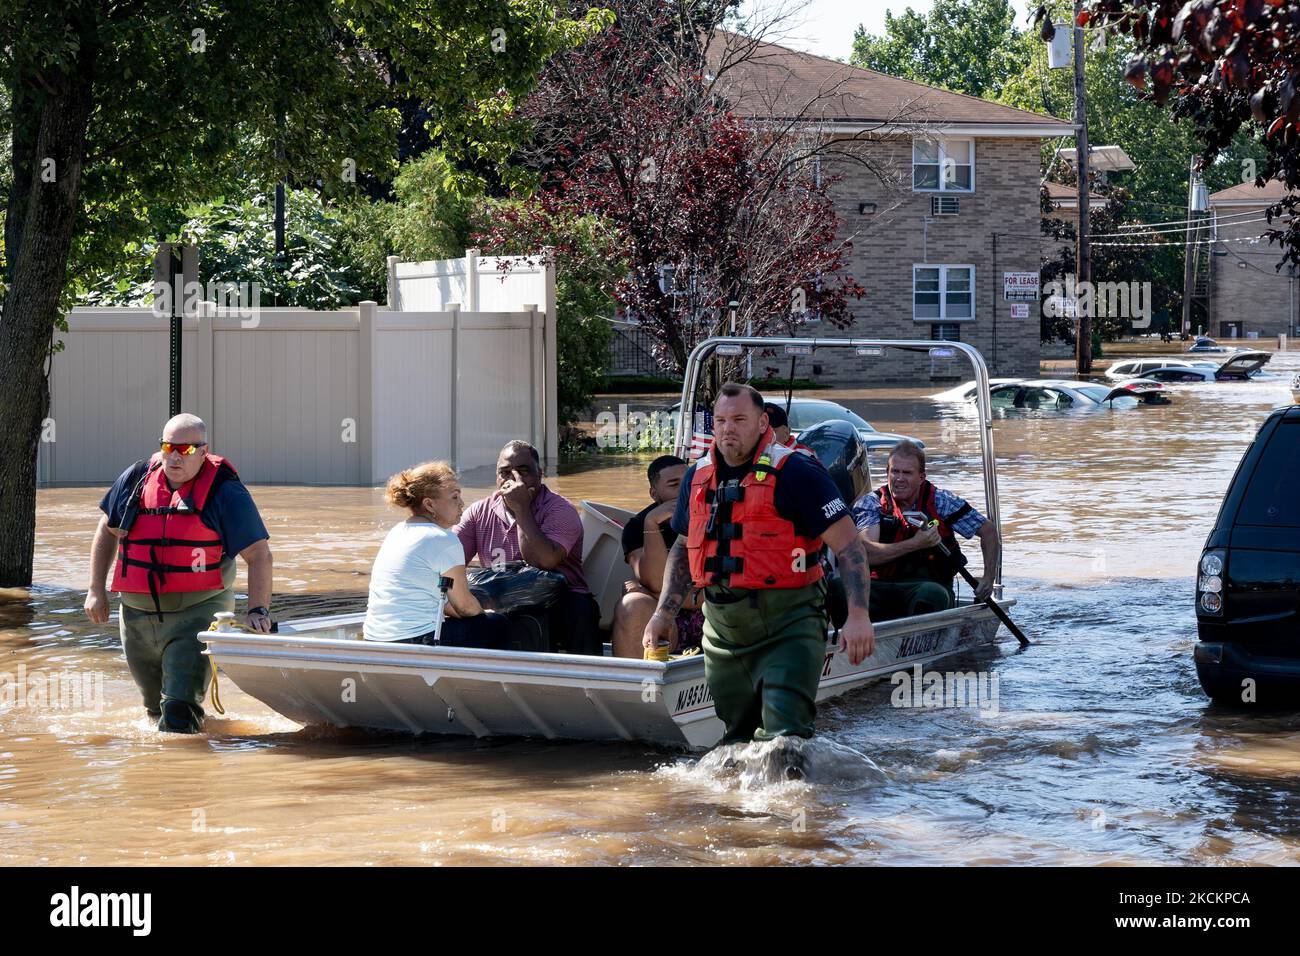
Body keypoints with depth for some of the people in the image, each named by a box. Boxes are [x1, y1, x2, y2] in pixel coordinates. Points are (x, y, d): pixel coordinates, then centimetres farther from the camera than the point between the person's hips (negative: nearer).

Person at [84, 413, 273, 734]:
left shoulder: (225, 491, -10)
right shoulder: (137, 479, 2)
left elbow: (259, 555, -12)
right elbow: (108, 530, 16)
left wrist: (258, 611, -23)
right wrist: (96, 590, 12)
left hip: (197, 613, -5)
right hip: (137, 615, 5)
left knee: (178, 718, -18)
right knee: (156, 709, 22)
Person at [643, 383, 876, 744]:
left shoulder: (794, 472, -10)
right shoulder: (697, 478, 10)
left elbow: (848, 545, -12)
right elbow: (683, 549, 25)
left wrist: (858, 615, -21)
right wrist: (664, 613, 16)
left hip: (788, 624, -6)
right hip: (723, 629, 6)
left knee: (784, 736, -18)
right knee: (737, 735, 16)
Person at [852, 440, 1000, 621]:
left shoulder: (939, 501, 2)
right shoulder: (871, 503, 2)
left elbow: (988, 530, 9)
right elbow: (866, 554, -15)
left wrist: (988, 579, 0)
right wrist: (916, 544, -24)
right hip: (882, 585, 0)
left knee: (932, 594, -39)